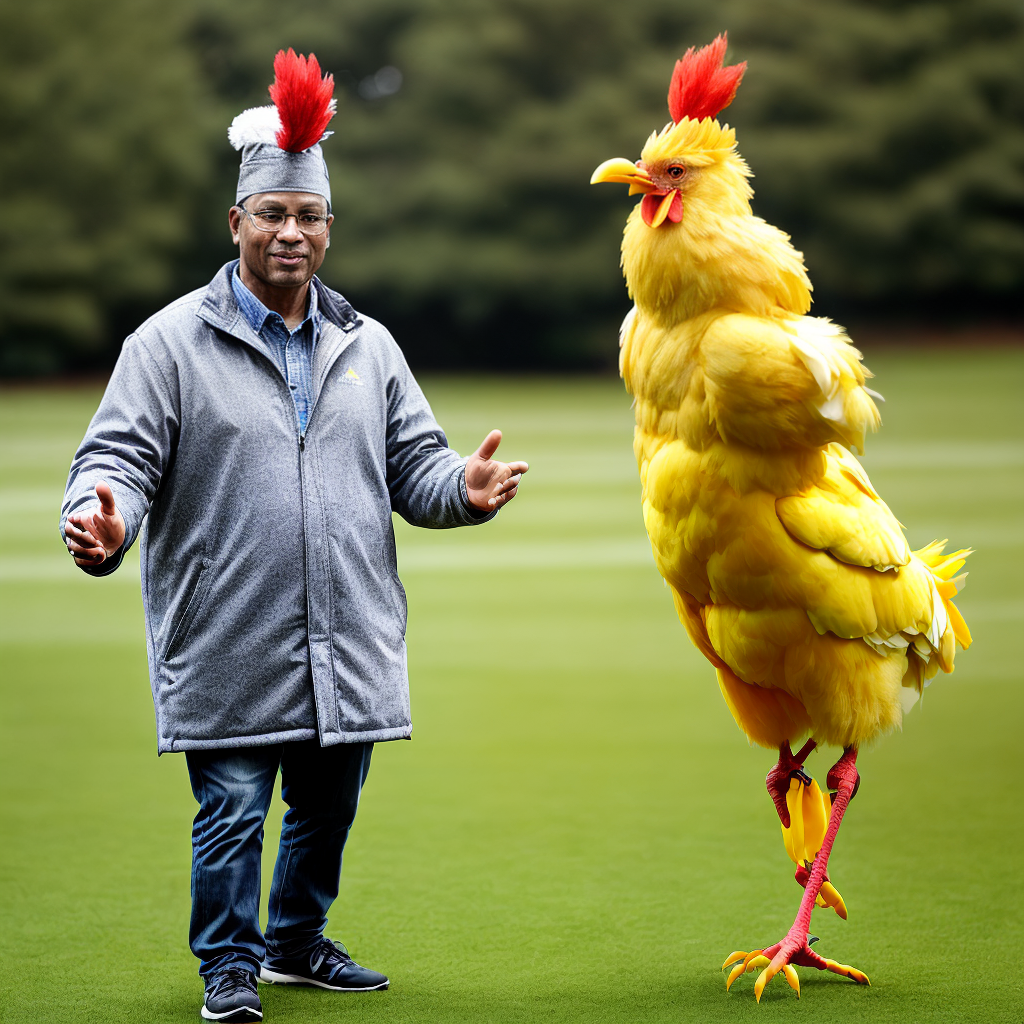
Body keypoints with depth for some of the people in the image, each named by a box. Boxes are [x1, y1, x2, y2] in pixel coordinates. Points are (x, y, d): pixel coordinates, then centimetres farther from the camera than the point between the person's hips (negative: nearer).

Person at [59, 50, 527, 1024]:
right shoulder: (171, 342, -1)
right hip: (228, 645, -4)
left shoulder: (365, 347, 12)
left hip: (349, 644, 5)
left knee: (328, 806, 15)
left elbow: (412, 464, 15)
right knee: (232, 811, -1)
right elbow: (121, 454, -6)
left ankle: (298, 942, 33)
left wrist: (462, 488, -7)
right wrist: (104, 518, -27)